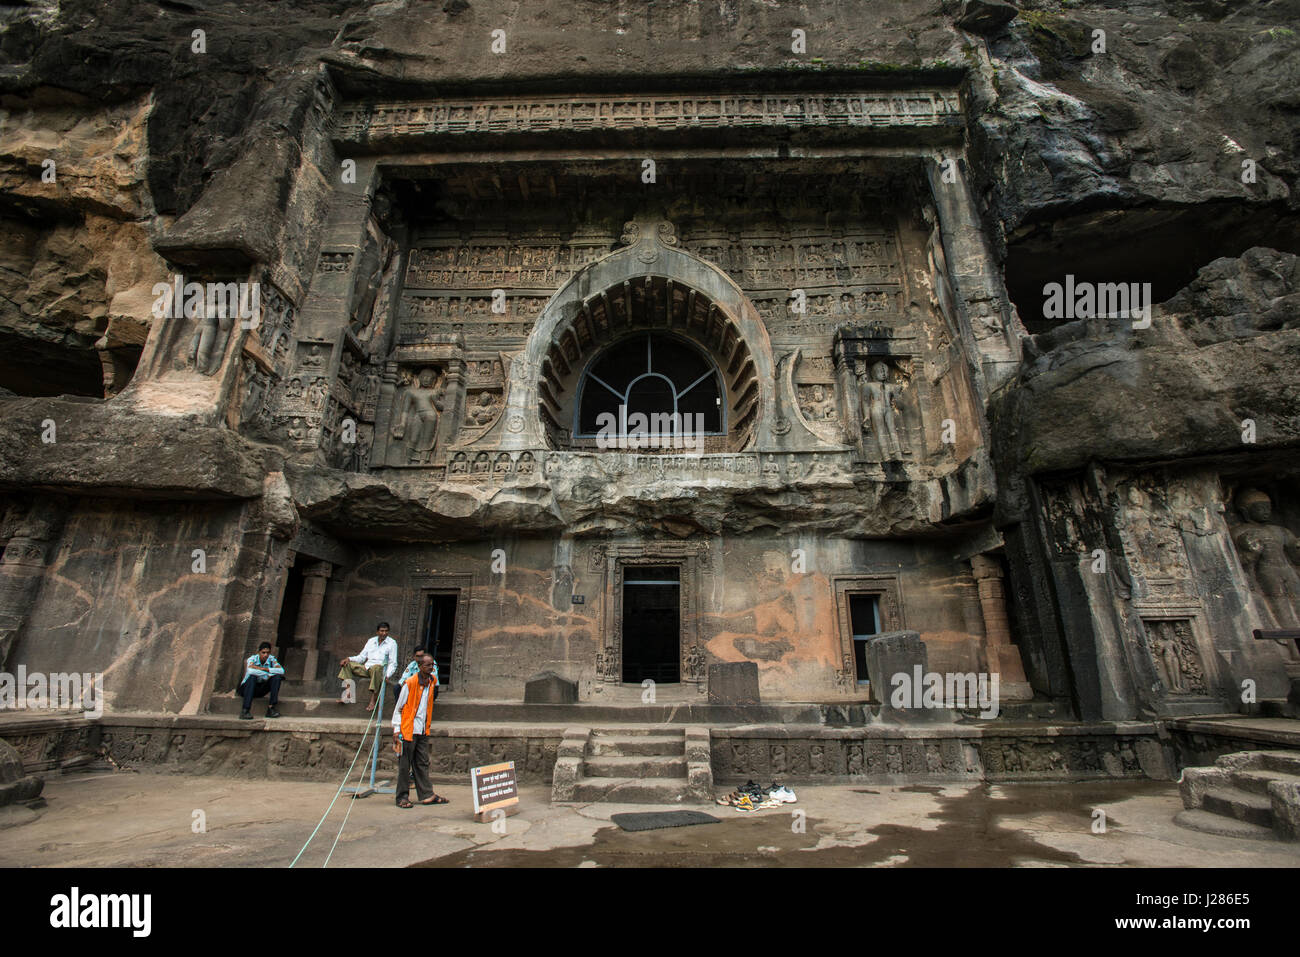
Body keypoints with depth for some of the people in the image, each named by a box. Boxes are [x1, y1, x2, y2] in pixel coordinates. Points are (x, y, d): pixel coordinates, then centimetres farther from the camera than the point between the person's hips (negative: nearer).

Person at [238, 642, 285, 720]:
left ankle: (271, 708, -25)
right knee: (252, 676, -33)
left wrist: (265, 669, -26)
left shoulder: (271, 659, -7)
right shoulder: (252, 658, -16)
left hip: (261, 689, 3)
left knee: (277, 676, -21)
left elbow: (281, 671, -23)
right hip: (247, 688, -3)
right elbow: (250, 670, -40)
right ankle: (245, 711, -36)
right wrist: (267, 674, -32)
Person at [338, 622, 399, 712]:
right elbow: (362, 657, 17)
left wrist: (387, 676, -18)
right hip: (366, 668, 6)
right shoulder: (371, 641, 16)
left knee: (376, 667, -38)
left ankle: (373, 701, -38)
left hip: (379, 669, -6)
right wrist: (349, 659, -2)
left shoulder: (392, 643, 2)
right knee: (348, 664, -7)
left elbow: (393, 663, -2)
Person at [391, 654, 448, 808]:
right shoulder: (409, 683, -12)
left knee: (423, 763, 10)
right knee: (405, 765, 3)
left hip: (423, 731, 6)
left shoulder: (432, 681, 6)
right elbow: (398, 707, -7)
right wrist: (396, 729, -11)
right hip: (408, 730, -6)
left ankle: (427, 794, 14)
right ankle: (402, 797, 14)